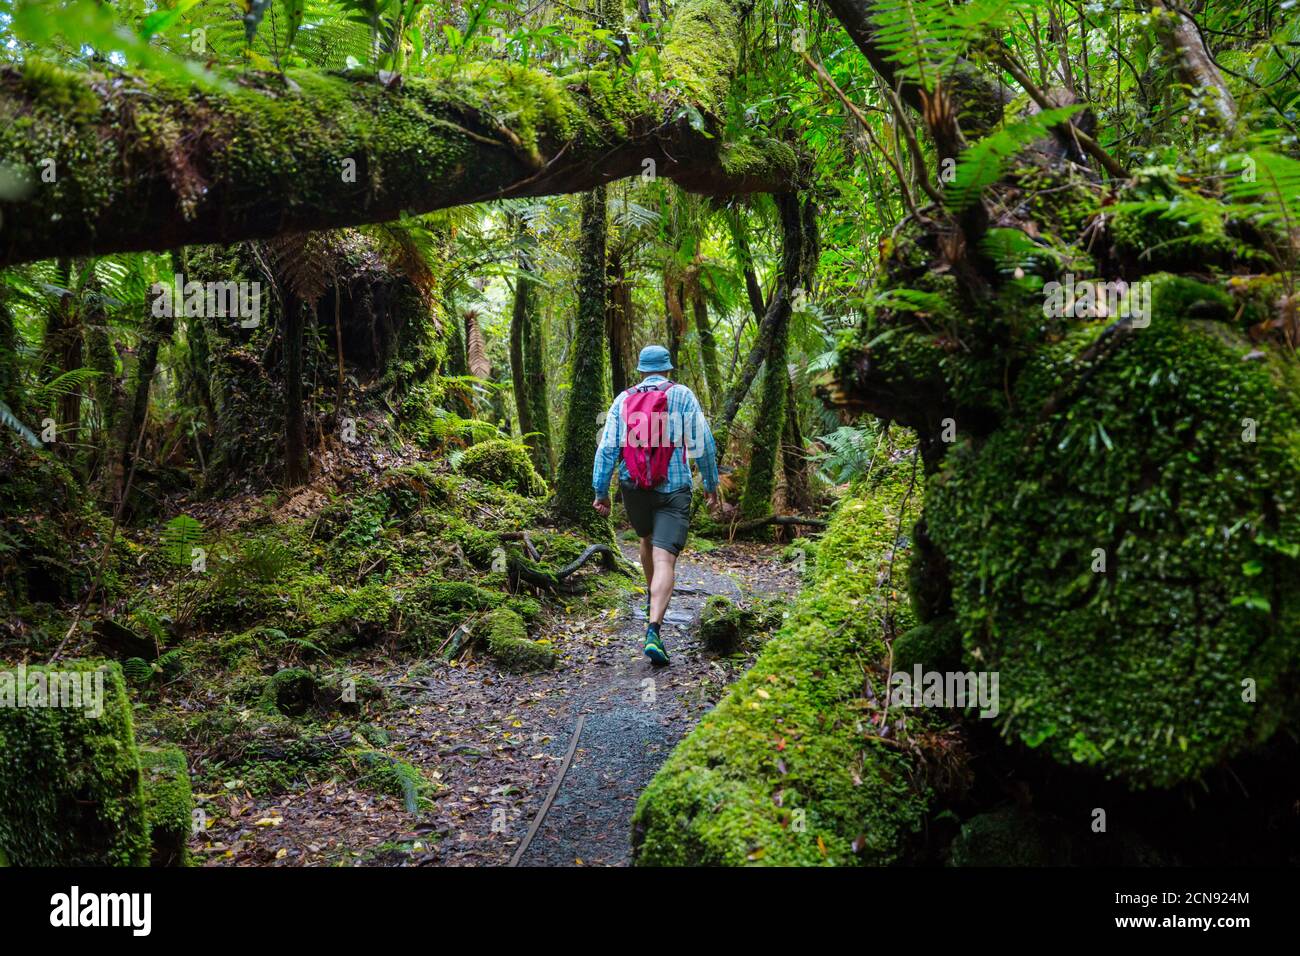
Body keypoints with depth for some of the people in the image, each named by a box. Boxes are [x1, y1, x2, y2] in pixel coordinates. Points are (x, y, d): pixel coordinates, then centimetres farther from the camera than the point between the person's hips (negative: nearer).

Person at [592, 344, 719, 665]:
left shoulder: (623, 400, 6)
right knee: (664, 558, -10)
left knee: (648, 539, 30)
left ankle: (653, 600, 47)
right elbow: (703, 443, -1)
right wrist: (711, 484, 9)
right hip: (673, 489, -3)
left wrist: (601, 490, 3)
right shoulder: (682, 395, 0)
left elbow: (607, 447, 0)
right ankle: (653, 629, -26)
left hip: (634, 487, 3)